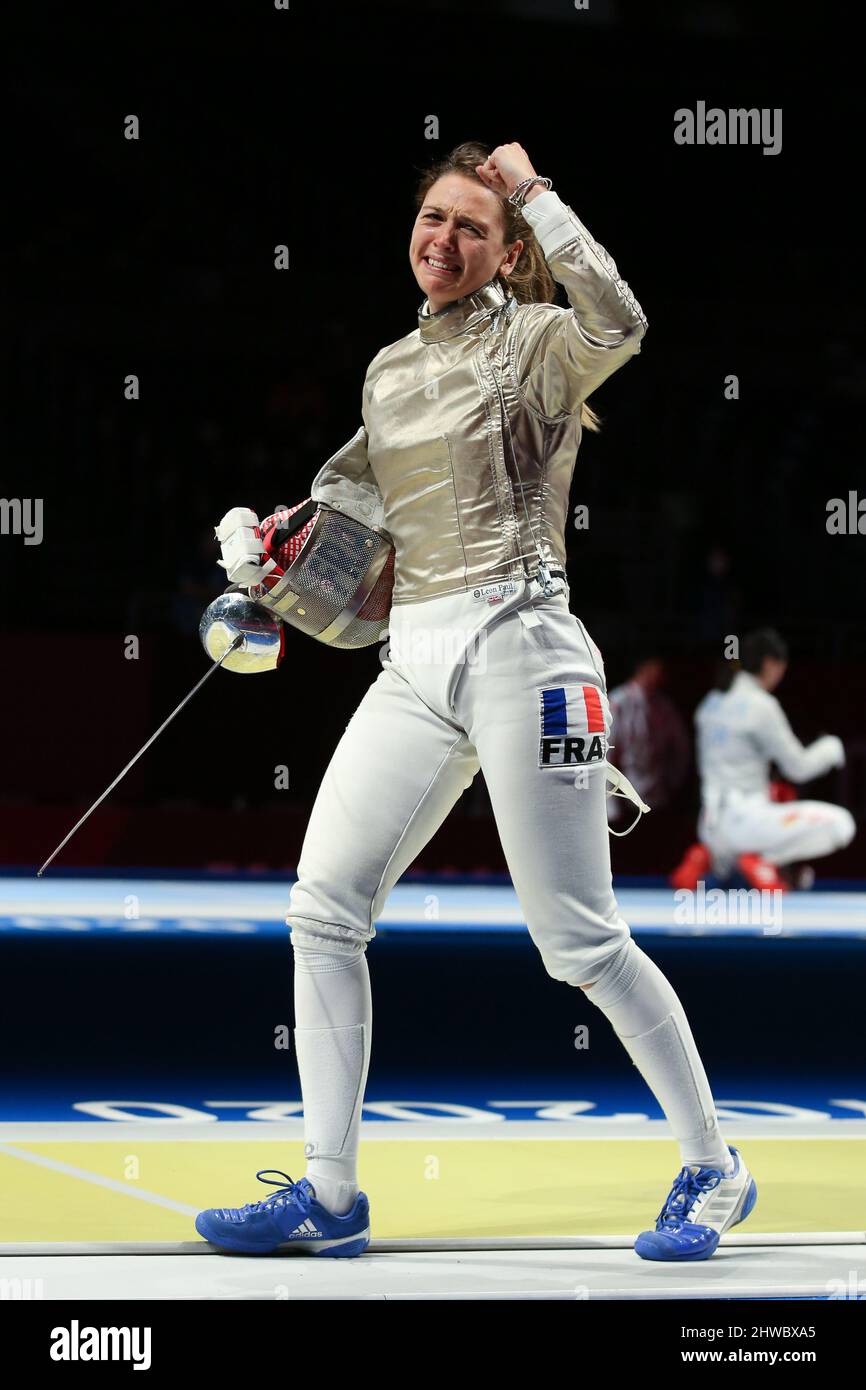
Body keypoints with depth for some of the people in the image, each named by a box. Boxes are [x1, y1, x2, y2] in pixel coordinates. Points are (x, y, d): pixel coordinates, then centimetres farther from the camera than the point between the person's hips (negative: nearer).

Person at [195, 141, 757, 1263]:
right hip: (414, 664, 7)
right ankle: (327, 1198, 2)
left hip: (518, 649, -7)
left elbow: (619, 326, -27)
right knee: (322, 910, -3)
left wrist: (533, 194, -20)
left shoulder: (535, 340, -3)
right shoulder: (389, 370, 17)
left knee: (579, 940, -6)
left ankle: (713, 1171, 10)